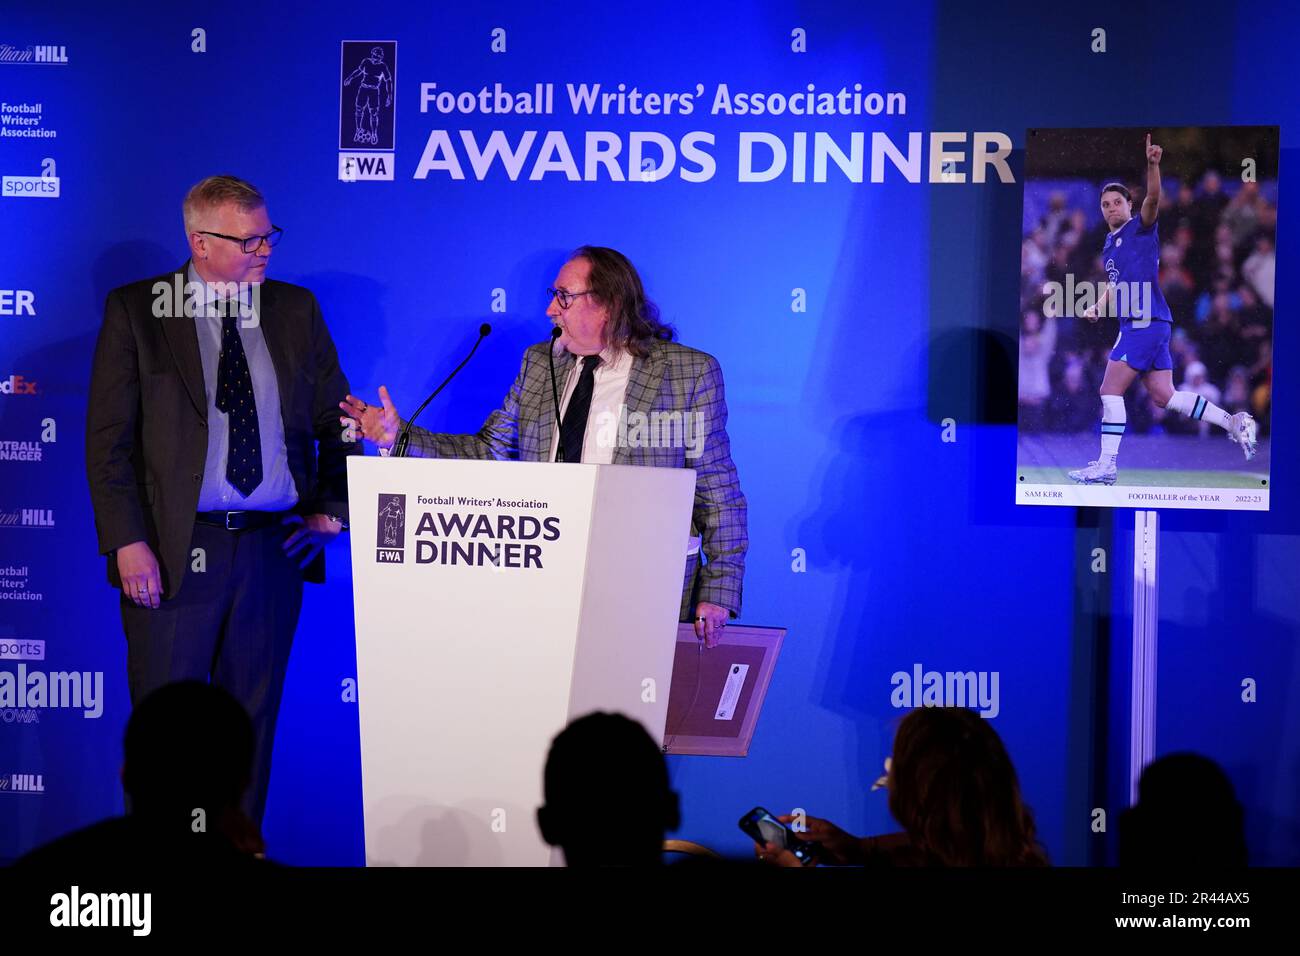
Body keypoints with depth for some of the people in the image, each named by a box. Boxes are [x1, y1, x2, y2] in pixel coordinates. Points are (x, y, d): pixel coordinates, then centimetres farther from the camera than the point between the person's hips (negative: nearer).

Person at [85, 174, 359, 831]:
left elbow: (339, 423, 18)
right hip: (174, 553, -3)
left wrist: (331, 510, 6)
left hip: (275, 548, 3)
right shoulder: (135, 311, 0)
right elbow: (108, 440, -4)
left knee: (252, 722, 8)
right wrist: (128, 544, -13)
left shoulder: (297, 310, 10)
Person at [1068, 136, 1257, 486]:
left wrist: (1152, 165, -41)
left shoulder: (1141, 228, -4)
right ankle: (1234, 423, 9)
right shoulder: (1109, 244, 21)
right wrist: (1098, 306, 16)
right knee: (1164, 395, 6)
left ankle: (1106, 466, -7)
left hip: (1147, 322, -9)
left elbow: (1153, 199, -24)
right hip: (1134, 324, 9)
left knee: (1111, 389, -9)